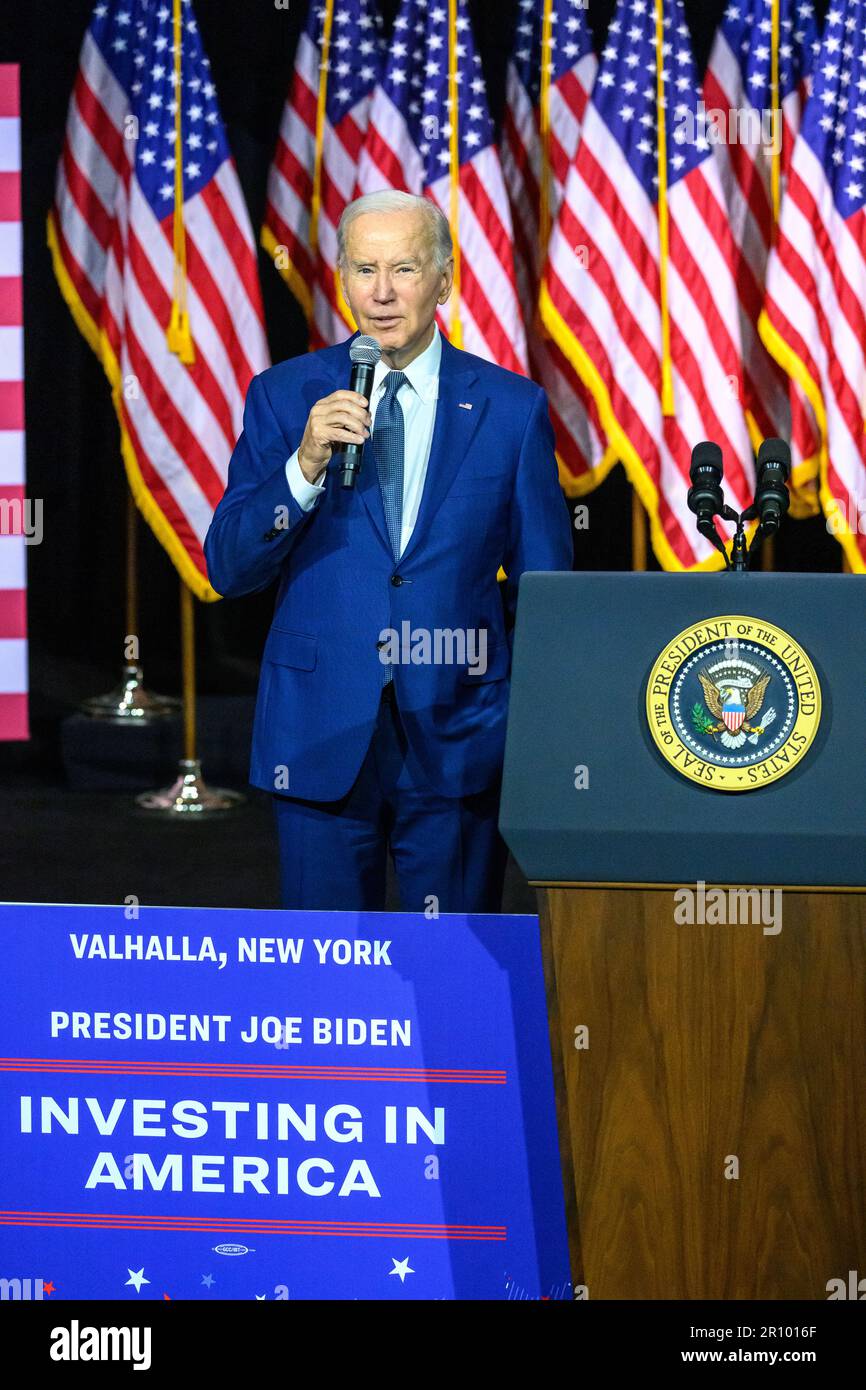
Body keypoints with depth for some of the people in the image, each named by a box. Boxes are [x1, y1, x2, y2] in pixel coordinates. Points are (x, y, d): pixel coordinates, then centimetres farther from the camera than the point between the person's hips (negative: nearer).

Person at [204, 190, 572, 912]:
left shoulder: (512, 408, 3)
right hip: (321, 736, 0)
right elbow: (229, 568, -1)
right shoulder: (285, 396, 3)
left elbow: (545, 587, 7)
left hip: (459, 739, 0)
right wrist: (306, 465, -16)